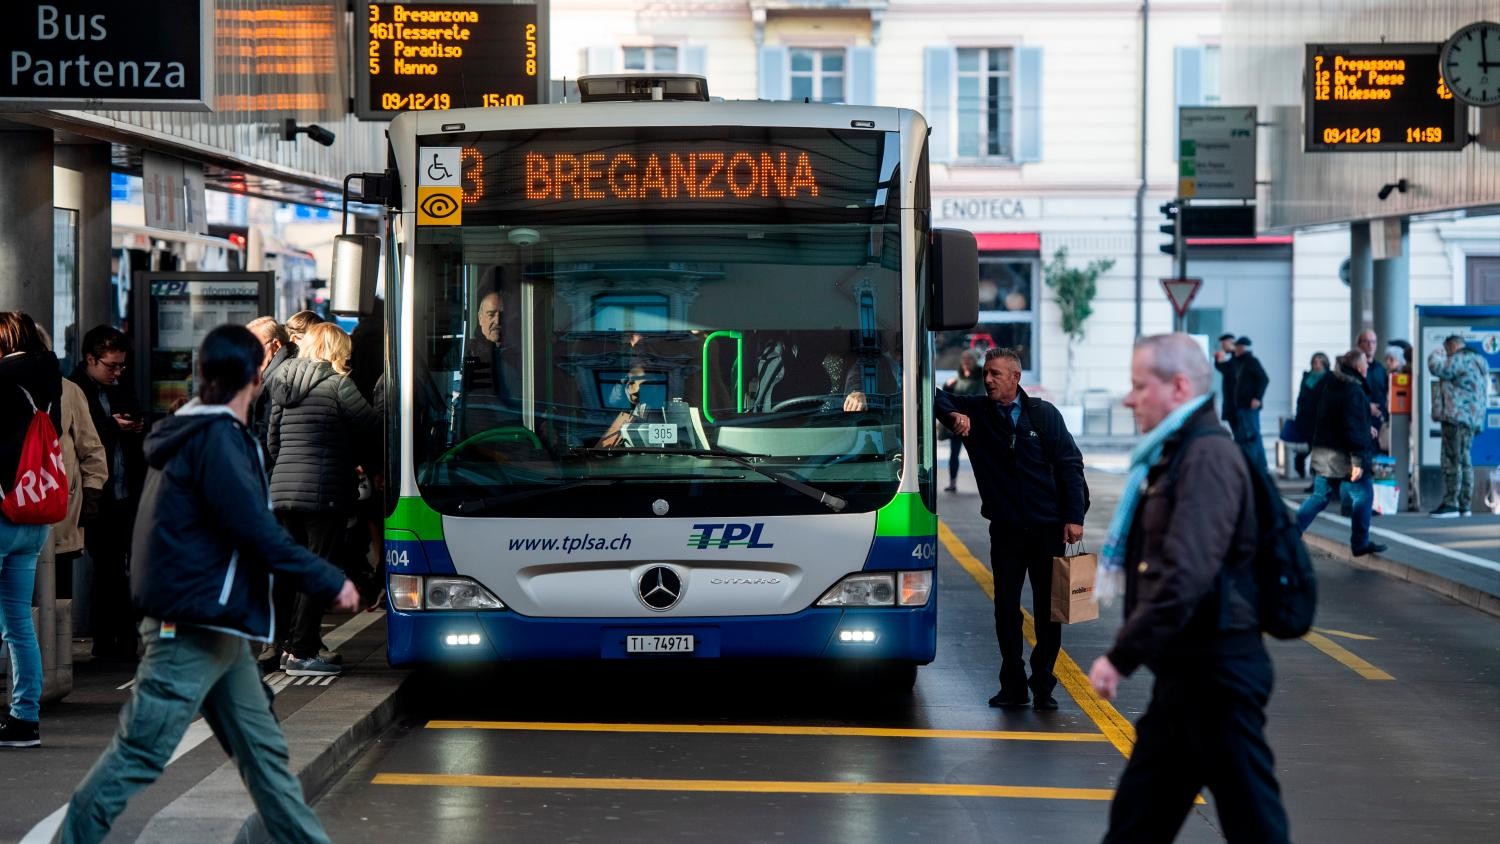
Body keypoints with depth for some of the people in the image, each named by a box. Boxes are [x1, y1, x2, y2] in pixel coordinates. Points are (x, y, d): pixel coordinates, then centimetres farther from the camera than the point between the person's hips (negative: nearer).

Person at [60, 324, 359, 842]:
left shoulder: (191, 431, 13)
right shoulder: (219, 438, -16)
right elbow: (257, 533, -21)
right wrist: (330, 583, -14)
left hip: (212, 627, 10)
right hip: (193, 628, -10)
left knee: (263, 751, 11)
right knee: (138, 756, -6)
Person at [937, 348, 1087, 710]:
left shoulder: (1044, 414, 1)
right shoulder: (977, 411, 5)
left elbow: (1070, 465, 0)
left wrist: (1074, 517, -7)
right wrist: (953, 415, -15)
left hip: (1047, 528, -1)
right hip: (1006, 530, 2)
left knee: (1048, 609, 2)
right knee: (1006, 609, 4)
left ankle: (1043, 686, 10)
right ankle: (1013, 687, 12)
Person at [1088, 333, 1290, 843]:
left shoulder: (1208, 456, -17)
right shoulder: (1178, 453, 16)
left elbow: (1185, 576, -27)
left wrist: (1122, 656, -24)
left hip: (1214, 670, -10)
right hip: (1186, 670, 10)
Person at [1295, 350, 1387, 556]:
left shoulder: (1331, 386, 11)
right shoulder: (1354, 391, -18)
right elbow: (1353, 428, -23)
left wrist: (1365, 428, 31)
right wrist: (1358, 460, -23)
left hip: (1323, 453, 9)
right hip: (1344, 455, -9)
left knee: (1320, 496, 14)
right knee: (1363, 494, 5)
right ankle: (1361, 543, 10)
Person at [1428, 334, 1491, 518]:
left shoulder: (1461, 359, -10)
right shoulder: (1476, 361, 22)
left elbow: (1437, 368, -16)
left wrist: (1436, 353, 3)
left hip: (1457, 418, -10)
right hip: (1470, 419, 10)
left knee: (1452, 461, -11)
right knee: (1464, 461, 11)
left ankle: (1451, 504, -14)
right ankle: (1464, 505, 12)